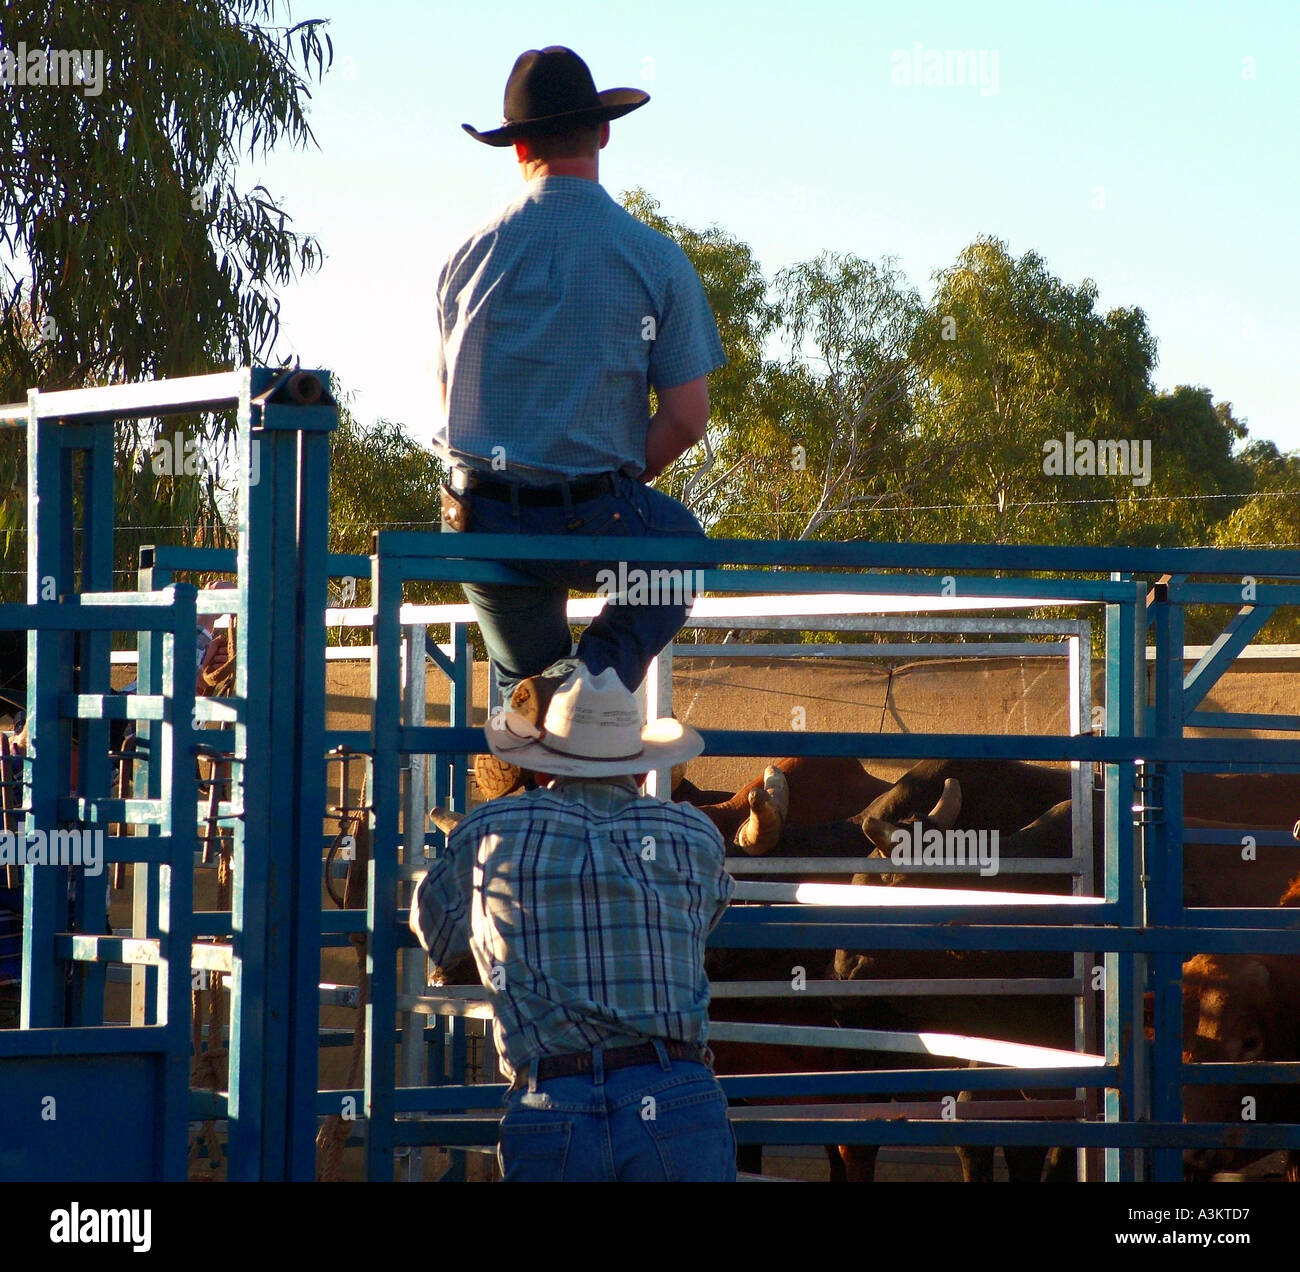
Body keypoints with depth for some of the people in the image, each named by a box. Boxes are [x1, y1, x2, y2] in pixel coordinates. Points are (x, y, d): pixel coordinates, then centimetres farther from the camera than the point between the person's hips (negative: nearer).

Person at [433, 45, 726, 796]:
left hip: (482, 518, 3)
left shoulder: (470, 258, 2)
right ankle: (585, 676, 4)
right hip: (596, 520, -3)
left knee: (522, 673, 30)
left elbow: (451, 398, 10)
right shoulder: (657, 261, -5)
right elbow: (687, 419, -5)